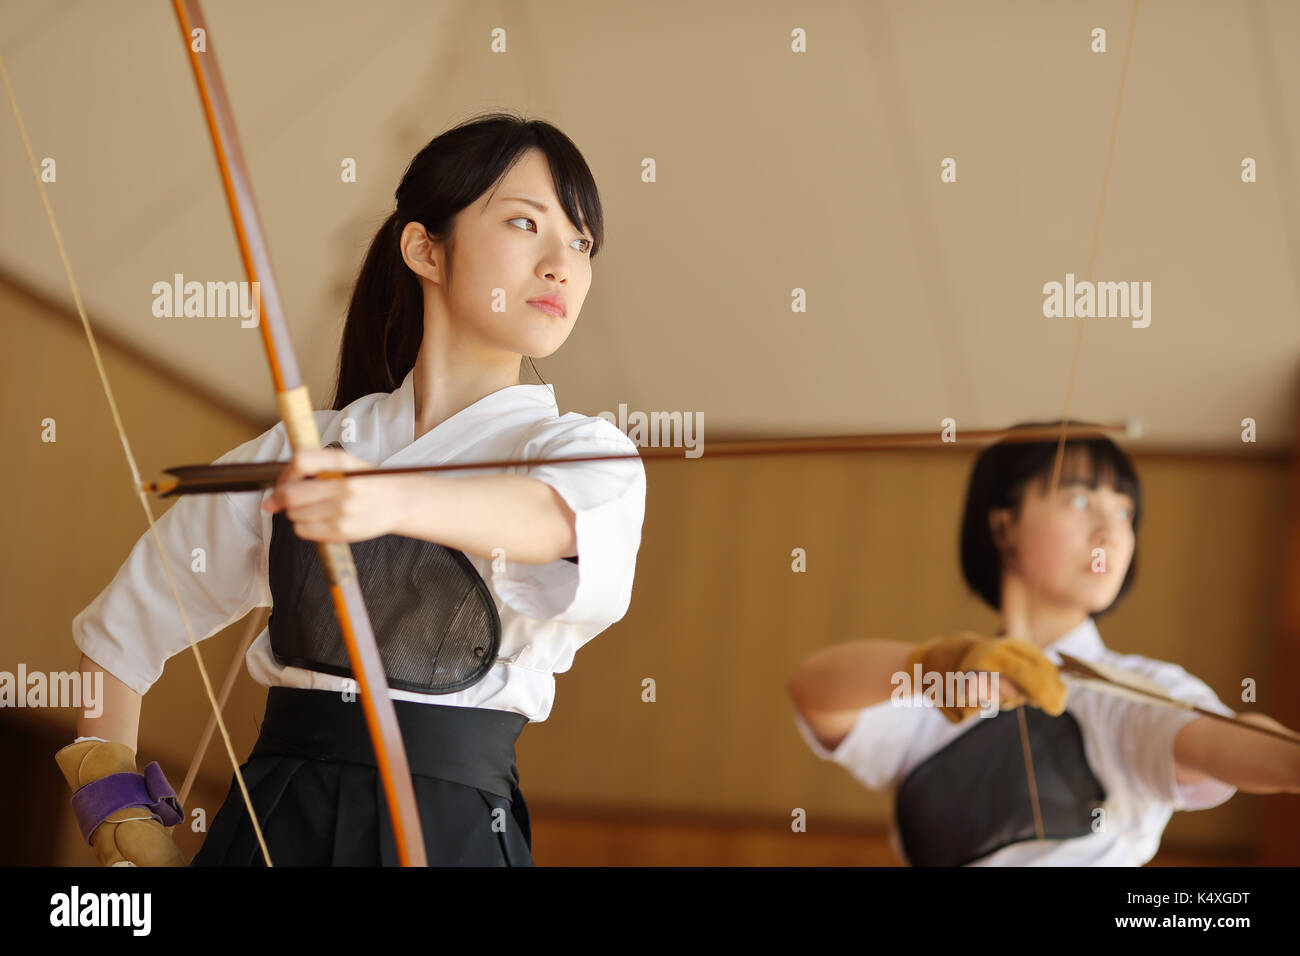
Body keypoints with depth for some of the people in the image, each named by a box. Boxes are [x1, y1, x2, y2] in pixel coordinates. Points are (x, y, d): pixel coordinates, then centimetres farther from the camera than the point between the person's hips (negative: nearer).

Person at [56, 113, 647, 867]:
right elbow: (124, 620, 22)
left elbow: (567, 518, -27)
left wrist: (396, 501, -45)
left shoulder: (581, 448, 0)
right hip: (270, 823, 3)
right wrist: (117, 811, 15)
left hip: (450, 831, -3)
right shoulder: (296, 453, 11)